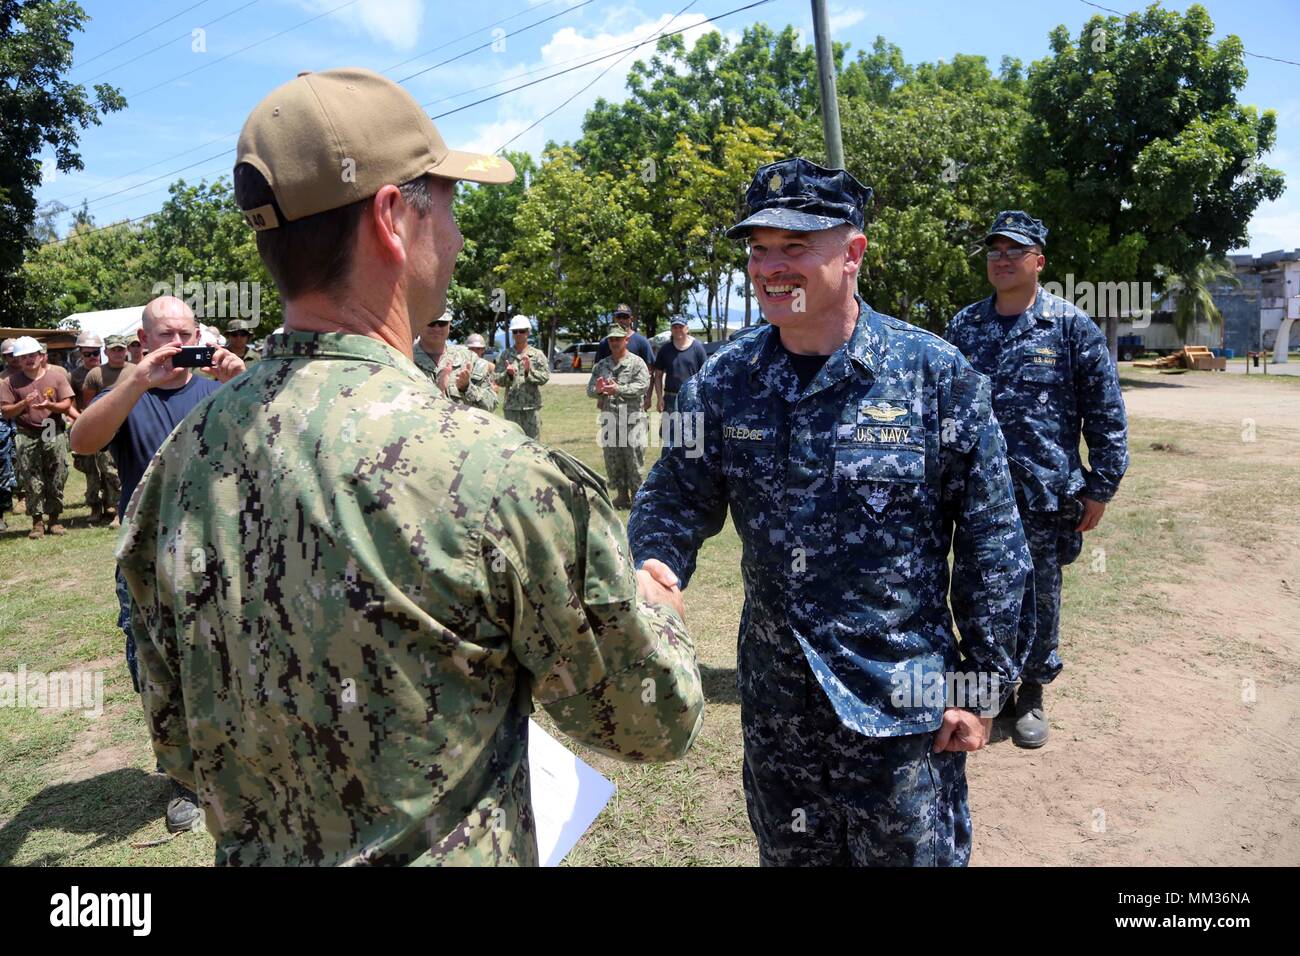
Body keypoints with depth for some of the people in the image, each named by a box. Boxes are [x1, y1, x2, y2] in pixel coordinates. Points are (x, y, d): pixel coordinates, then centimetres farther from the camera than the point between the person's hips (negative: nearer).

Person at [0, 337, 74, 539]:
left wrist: (50, 405, -17)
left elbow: (67, 404, 2)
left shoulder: (57, 375, 4)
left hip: (55, 433, 0)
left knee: (57, 479, 2)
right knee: (32, 482, -1)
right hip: (27, 437, 0)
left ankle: (54, 519, 12)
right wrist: (24, 404, -16)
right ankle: (37, 522, 4)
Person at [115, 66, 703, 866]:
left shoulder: (180, 462, -11)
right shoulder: (498, 475, -29)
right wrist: (656, 606, 5)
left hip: (251, 850, 5)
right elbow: (654, 724, -14)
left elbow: (180, 745, 1)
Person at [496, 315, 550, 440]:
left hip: (532, 407, 0)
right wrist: (508, 374, -17)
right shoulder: (506, 354, 8)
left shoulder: (537, 354, 6)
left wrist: (529, 371, -18)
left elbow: (545, 377, -4)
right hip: (511, 407, 0)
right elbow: (498, 380, 2)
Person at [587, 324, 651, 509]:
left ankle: (637, 497, 5)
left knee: (634, 459, -4)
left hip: (632, 419, -5)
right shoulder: (601, 365, 15)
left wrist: (618, 389, -21)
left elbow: (642, 386, -13)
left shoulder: (637, 363, 1)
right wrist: (597, 389, -13)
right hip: (608, 419, 5)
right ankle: (622, 496, 19)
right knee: (612, 459, 8)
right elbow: (589, 390, 11)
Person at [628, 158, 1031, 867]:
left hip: (904, 706, -3)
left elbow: (991, 538, -7)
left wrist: (983, 683, -5)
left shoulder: (937, 374, -12)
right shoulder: (723, 381, -4)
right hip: (774, 701, 3)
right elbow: (678, 499, 1)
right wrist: (654, 563, -22)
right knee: (788, 853, 23)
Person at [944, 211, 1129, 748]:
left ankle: (1031, 692, 28)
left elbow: (1105, 415, -1)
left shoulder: (1073, 328, -3)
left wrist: (1100, 489, -3)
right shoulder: (962, 327, 5)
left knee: (1039, 598, 9)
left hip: (1046, 497, -2)